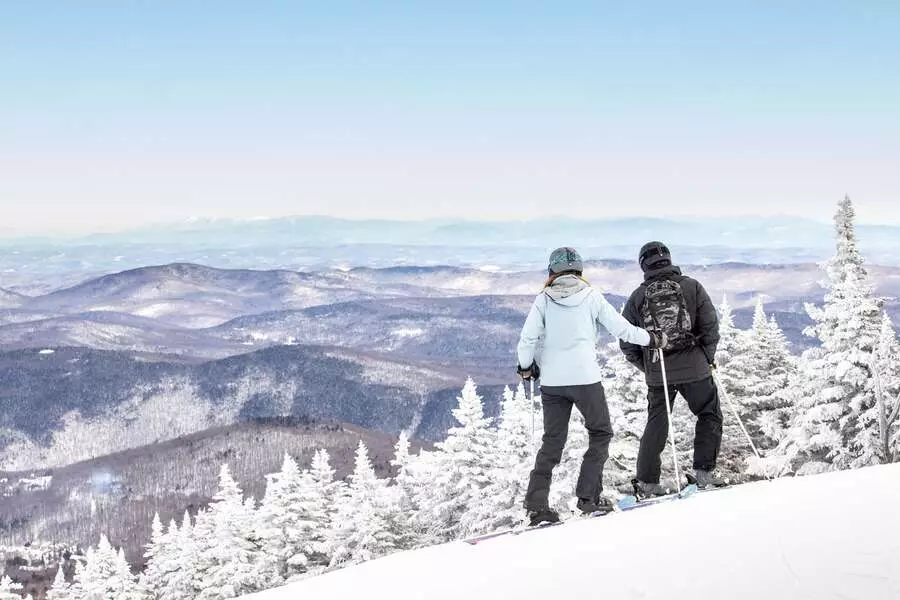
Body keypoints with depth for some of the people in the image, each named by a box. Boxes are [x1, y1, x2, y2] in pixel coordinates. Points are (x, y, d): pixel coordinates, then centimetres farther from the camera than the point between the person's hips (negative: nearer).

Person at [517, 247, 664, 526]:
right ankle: (589, 497, 6)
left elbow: (527, 339, -2)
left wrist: (525, 366, 15)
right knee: (600, 433, 14)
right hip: (585, 378, -2)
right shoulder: (591, 296, 0)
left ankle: (537, 504, 3)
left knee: (553, 441, 11)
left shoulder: (544, 299, 2)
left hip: (551, 381, 3)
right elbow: (621, 328, 2)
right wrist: (652, 339, 17)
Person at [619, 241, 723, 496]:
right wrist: (708, 358, 9)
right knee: (710, 416, 15)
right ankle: (703, 472, 8)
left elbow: (627, 343, 2)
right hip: (694, 368, -2)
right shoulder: (691, 286, -2)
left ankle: (647, 481, 13)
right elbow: (711, 326, -4)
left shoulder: (638, 297, 1)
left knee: (656, 424, 14)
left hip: (657, 375, 2)